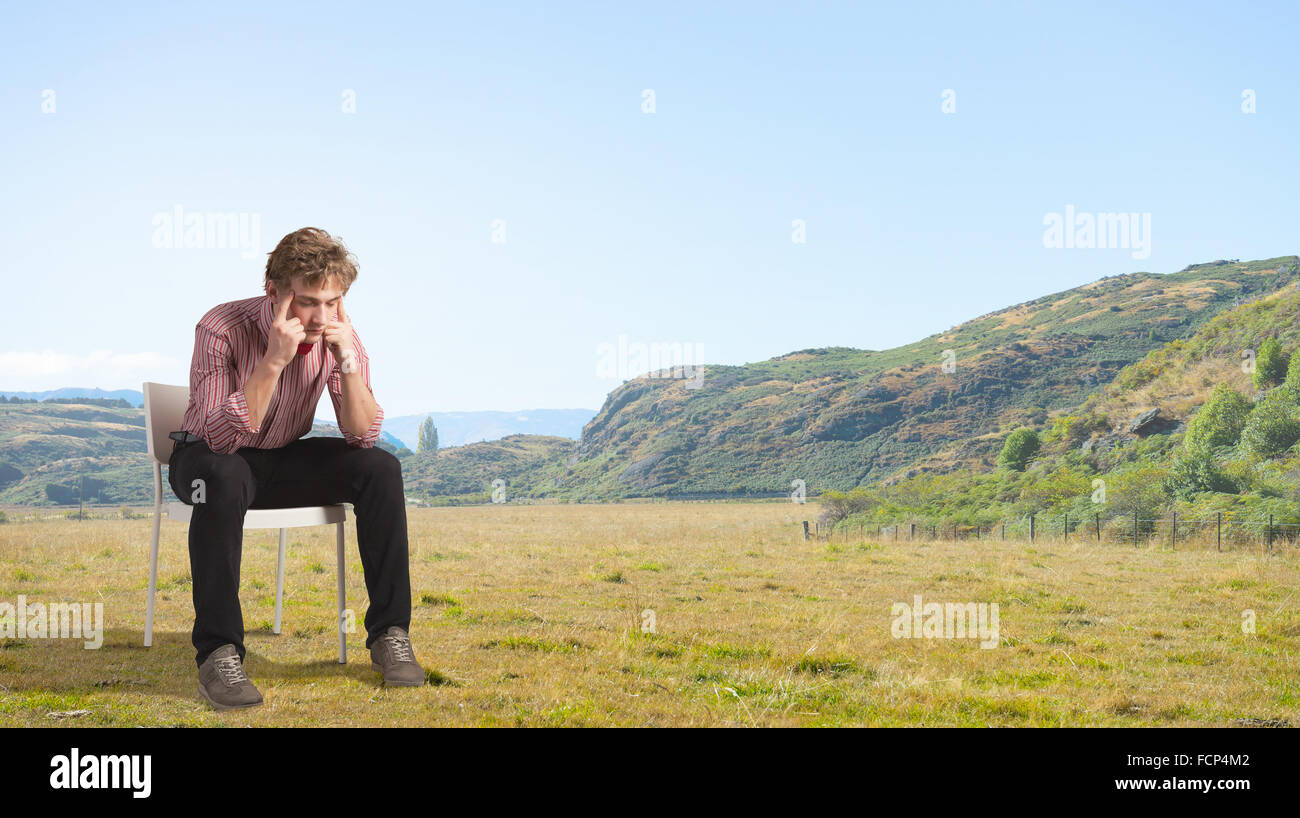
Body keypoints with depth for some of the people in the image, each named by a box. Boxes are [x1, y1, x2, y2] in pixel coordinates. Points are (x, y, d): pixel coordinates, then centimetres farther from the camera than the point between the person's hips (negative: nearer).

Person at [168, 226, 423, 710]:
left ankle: (388, 634, -13)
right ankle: (219, 652, -32)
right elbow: (222, 438, -34)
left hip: (285, 459, 4)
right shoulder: (222, 328, -26)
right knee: (223, 479, -39)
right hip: (210, 454, -4)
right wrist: (274, 360, -41)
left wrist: (348, 361, -30)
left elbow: (363, 438, -16)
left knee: (380, 468, -19)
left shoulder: (339, 335, -13)